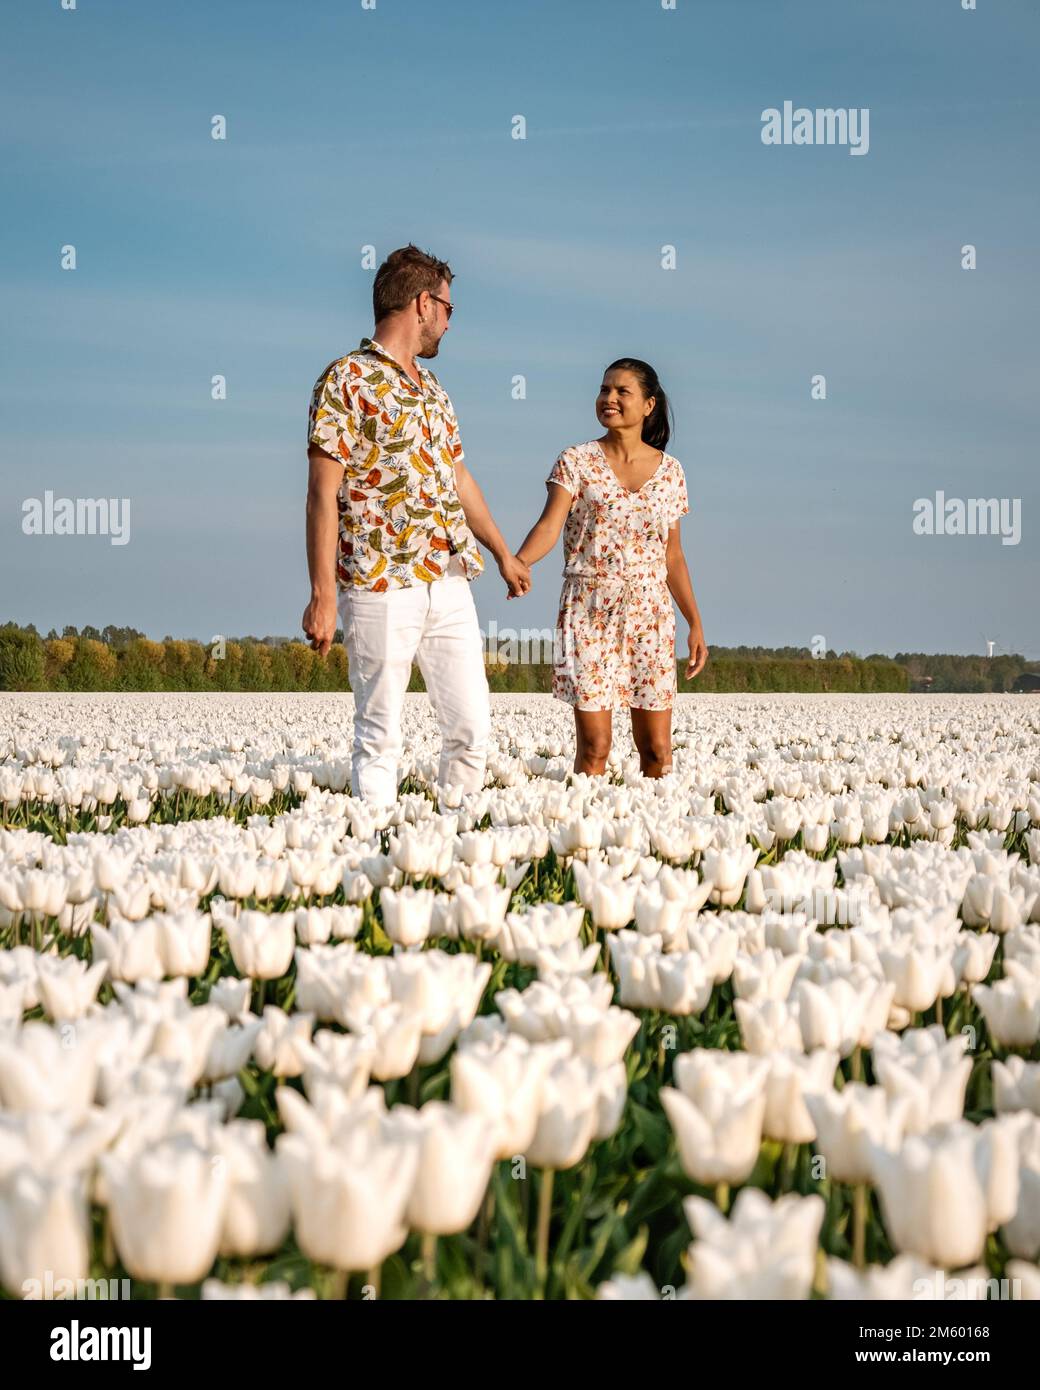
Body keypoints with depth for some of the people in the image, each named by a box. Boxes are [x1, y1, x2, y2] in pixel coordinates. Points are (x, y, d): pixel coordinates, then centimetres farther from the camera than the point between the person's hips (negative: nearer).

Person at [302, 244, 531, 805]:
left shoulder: (430, 387, 17)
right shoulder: (347, 381, -6)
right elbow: (323, 493, -11)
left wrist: (502, 552, 33)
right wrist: (323, 594, -16)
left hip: (449, 584, 7)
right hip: (380, 588, -7)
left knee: (471, 726, 6)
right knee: (380, 736, 0)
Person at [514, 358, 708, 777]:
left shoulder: (669, 470, 9)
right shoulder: (576, 461, 0)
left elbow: (673, 555, 14)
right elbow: (549, 526, -13)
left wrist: (695, 623, 11)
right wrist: (517, 562, -34)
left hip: (651, 614, 3)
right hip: (590, 612, -3)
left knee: (656, 749, 2)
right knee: (594, 747, -5)